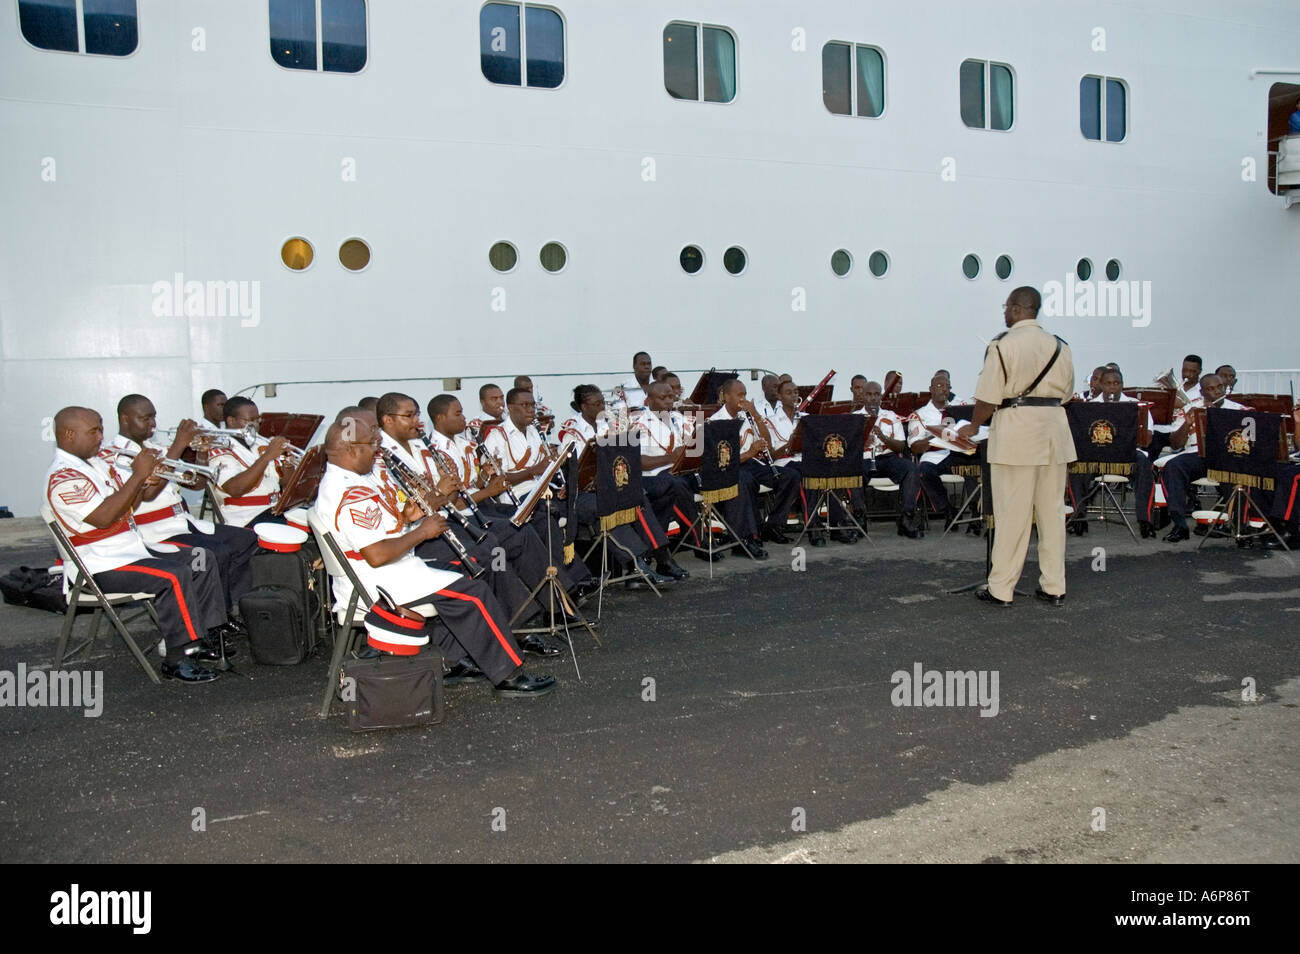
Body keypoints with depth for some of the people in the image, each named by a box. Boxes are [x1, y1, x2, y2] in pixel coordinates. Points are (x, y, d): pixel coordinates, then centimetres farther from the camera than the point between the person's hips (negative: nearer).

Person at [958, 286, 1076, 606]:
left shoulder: (1003, 345, -9)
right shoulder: (1059, 346, 10)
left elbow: (988, 397, -10)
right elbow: (1066, 393, 17)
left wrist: (973, 426, 5)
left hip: (1017, 430, -6)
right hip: (1054, 429, 6)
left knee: (1012, 512, -2)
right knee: (1053, 510, 10)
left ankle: (1001, 588, 4)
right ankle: (1054, 587, 16)